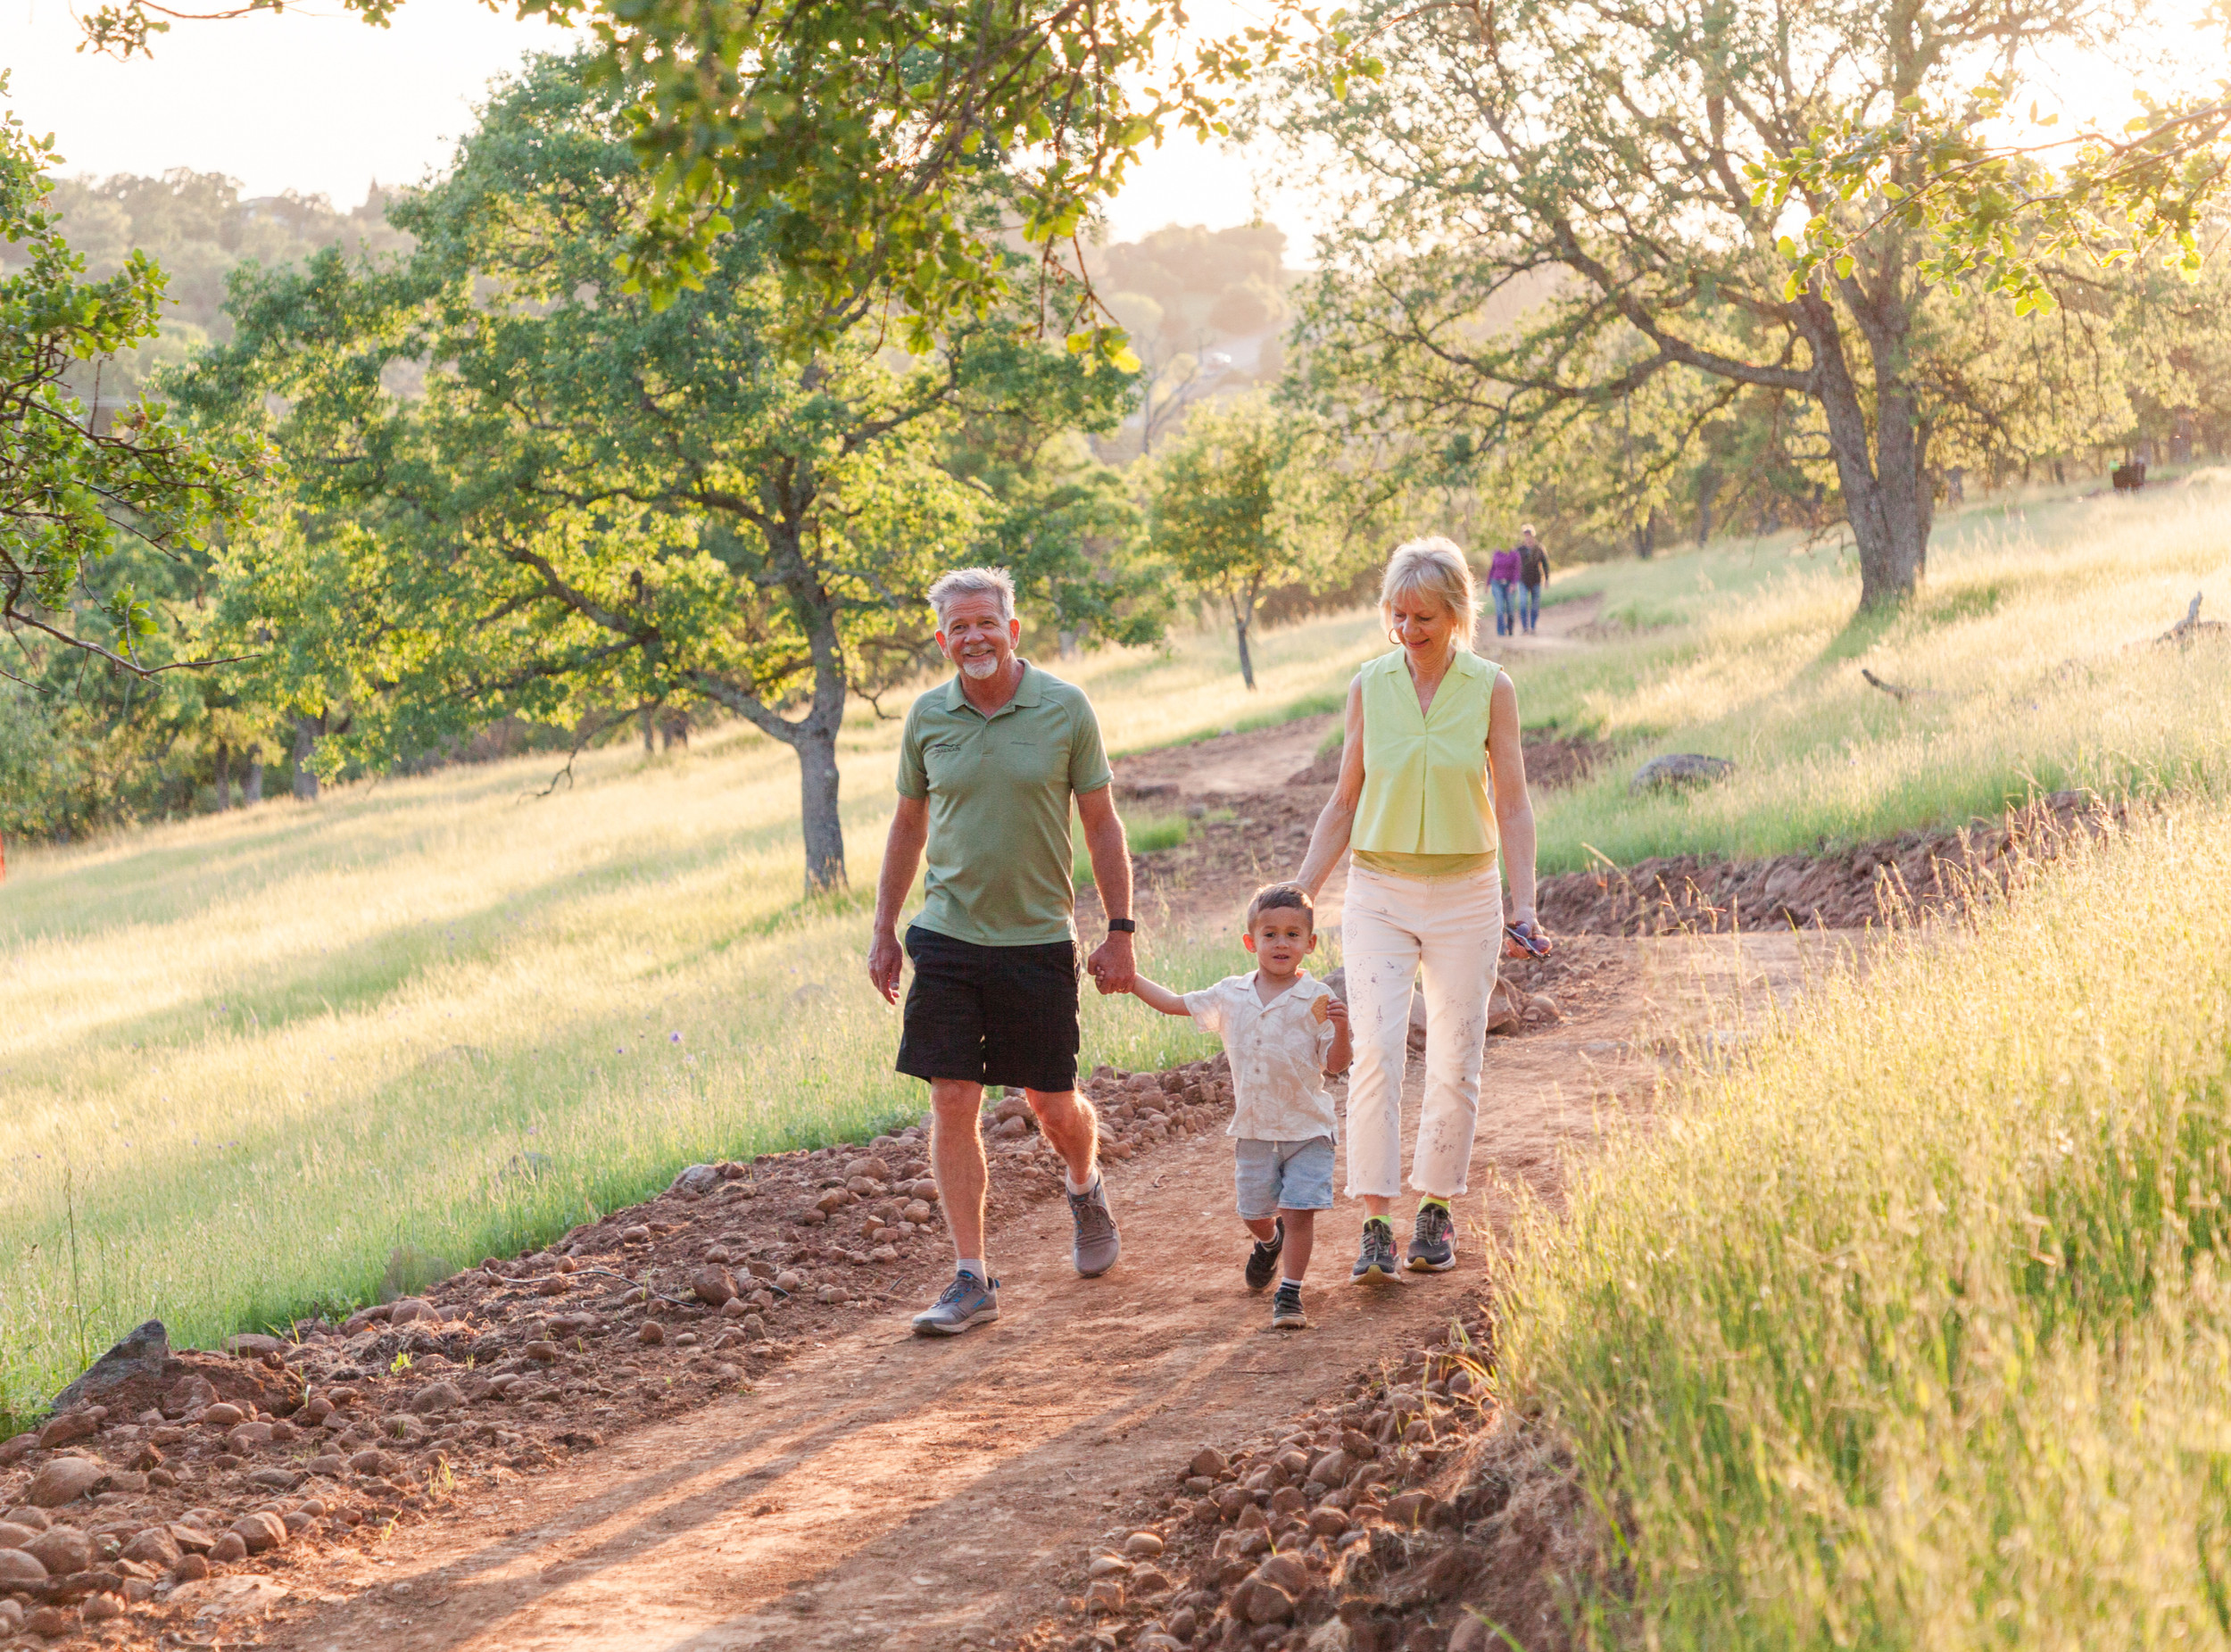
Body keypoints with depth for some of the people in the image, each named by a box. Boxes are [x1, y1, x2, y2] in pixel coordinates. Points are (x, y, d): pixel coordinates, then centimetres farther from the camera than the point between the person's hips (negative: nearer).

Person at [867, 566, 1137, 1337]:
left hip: (1038, 939, -1)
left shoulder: (1065, 709, -4)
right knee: (953, 1104, -4)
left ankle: (1086, 1190, 42)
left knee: (1052, 1102, 7)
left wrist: (1120, 931, -1)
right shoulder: (927, 716, 2)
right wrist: (884, 929, 12)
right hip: (947, 935, 2)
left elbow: (1102, 824, 1)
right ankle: (971, 1279, 3)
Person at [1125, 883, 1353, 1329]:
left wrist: (1340, 1028, -27)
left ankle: (1289, 1293, 4)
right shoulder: (1231, 995, 1)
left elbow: (1336, 1064, -9)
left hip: (1307, 1128, -3)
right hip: (1254, 1128, 3)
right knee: (1253, 1212, 14)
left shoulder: (1316, 999, -9)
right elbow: (1175, 1004, 12)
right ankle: (1270, 1242, 48)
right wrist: (1130, 978, 8)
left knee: (1300, 1212, -8)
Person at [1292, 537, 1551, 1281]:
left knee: (1455, 1063, 5)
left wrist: (1524, 907, -8)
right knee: (1376, 1052, -13)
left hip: (1465, 895, 0)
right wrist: (1297, 898, 4)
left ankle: (1436, 1212, 20)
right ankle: (1375, 1224, -11)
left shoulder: (1490, 689, -3)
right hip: (1379, 892, 0)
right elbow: (1344, 804, 7)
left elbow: (1512, 808, 0)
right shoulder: (1369, 687, 0)